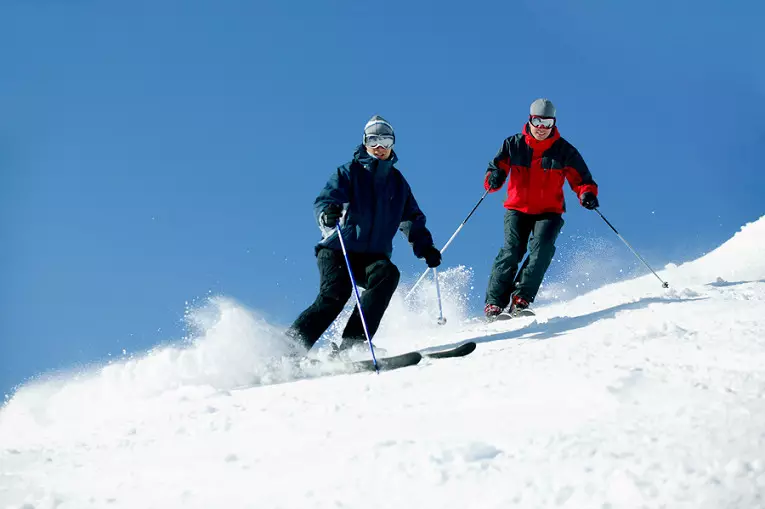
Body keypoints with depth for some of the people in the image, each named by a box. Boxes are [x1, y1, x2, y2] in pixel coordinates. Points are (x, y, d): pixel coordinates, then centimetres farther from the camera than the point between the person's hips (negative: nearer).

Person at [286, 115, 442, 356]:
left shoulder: (398, 183, 17)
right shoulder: (349, 172, 3)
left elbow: (412, 219, 21)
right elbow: (324, 200, -12)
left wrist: (425, 247, 2)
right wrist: (327, 214, -37)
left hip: (373, 256, 4)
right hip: (337, 249, -3)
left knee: (388, 273, -28)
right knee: (335, 293, -27)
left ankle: (353, 343, -32)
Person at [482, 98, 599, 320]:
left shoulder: (564, 151, -2)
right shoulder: (514, 144, 1)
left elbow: (581, 179, -1)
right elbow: (496, 168, 2)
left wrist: (587, 194, -24)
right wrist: (493, 179, -23)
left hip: (549, 211, 0)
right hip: (518, 208, 0)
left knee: (542, 249, -24)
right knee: (511, 251, -18)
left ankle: (521, 299, -23)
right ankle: (494, 302, -16)